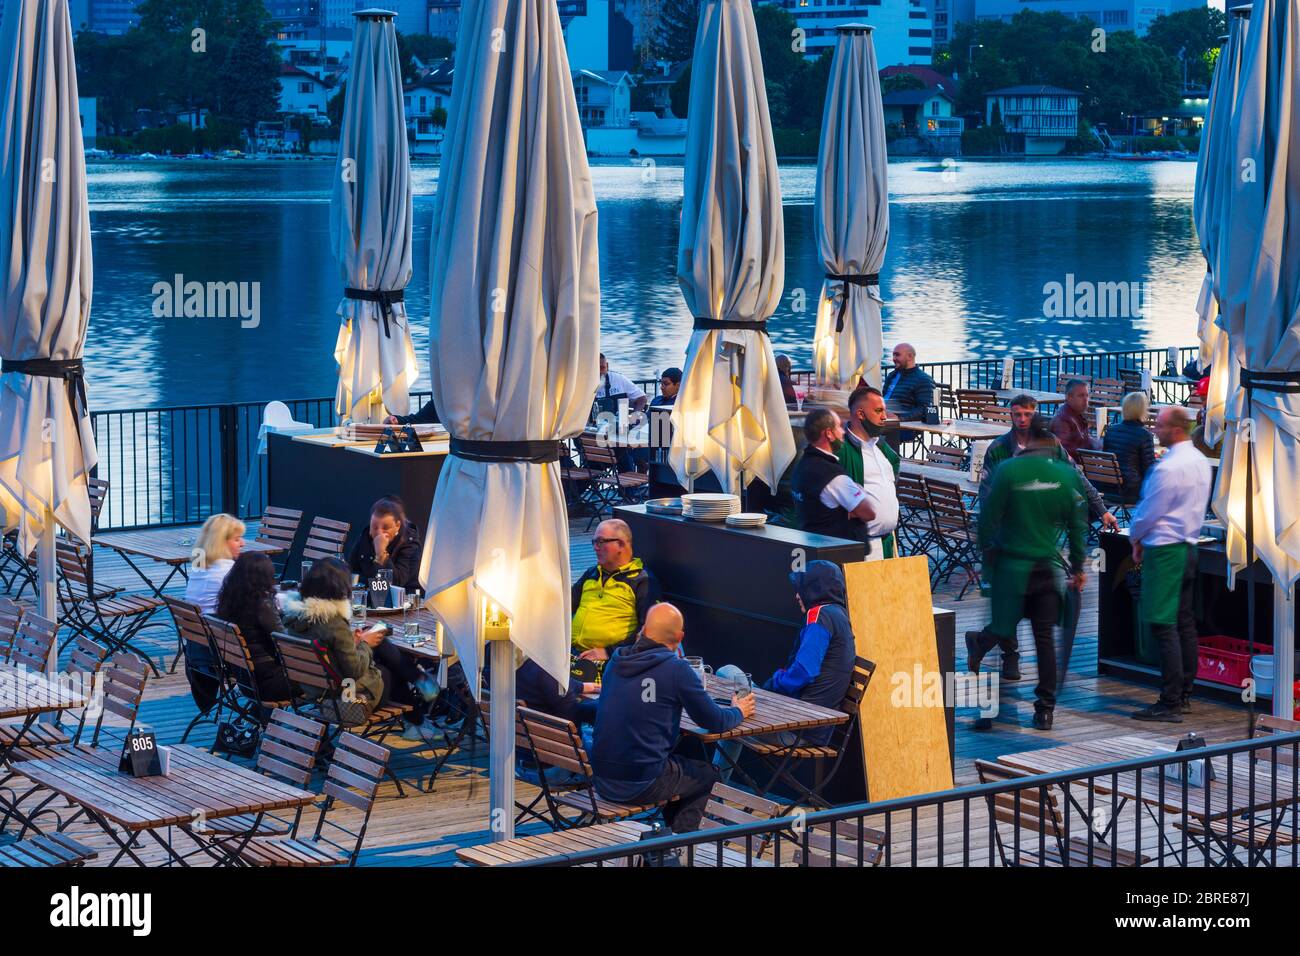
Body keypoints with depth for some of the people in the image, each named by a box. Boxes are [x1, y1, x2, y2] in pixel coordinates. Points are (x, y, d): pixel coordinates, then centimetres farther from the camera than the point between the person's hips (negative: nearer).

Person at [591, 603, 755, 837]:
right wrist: (738, 711, 16)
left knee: (680, 764, 31)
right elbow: (714, 722, -5)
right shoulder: (676, 669, -14)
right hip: (641, 785, -6)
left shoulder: (616, 662, 4)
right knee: (709, 774, 19)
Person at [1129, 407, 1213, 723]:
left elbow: (1149, 511, -14)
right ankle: (1184, 695, 17)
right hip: (1188, 545, 10)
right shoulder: (1201, 462, 10)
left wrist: (1135, 537, 7)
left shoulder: (1168, 468, -20)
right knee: (1184, 623, 12)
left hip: (1165, 550, -10)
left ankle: (1170, 703, -11)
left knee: (1164, 626, -9)